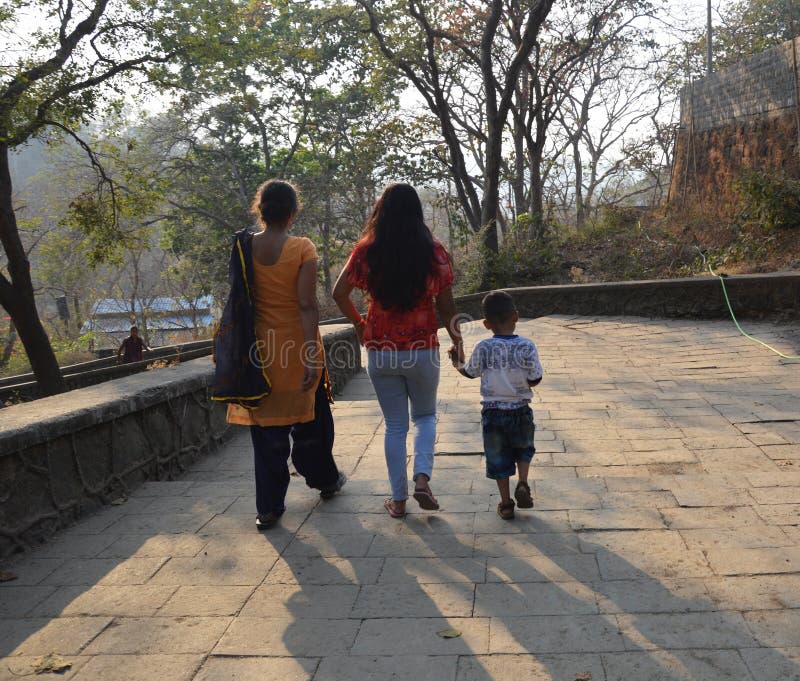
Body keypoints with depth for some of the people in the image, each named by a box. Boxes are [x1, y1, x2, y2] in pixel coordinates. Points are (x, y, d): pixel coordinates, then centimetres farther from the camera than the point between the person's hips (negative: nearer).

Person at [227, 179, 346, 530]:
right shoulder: (302, 248, -11)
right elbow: (307, 305, -16)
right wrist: (312, 354, -16)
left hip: (262, 351, 2)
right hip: (298, 347, -2)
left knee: (267, 427, 8)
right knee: (309, 420, 18)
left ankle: (269, 507, 10)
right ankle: (324, 479, 38)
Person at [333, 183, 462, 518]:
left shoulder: (366, 251, -5)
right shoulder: (434, 251, -7)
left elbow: (339, 293, -3)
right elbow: (445, 304, -3)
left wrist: (358, 324, 13)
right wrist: (457, 341, 10)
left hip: (380, 349, 1)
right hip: (423, 349, 0)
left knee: (395, 424, 13)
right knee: (425, 415, 20)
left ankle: (398, 499, 16)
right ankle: (422, 477, -1)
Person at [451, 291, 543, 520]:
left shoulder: (483, 348, -11)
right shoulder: (527, 346, -12)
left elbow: (470, 372, 5)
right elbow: (535, 380, -9)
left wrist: (457, 364, 26)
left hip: (492, 412, 0)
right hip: (520, 410, 0)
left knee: (498, 458, 12)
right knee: (523, 449, 25)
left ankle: (506, 504, 18)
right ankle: (523, 484, 5)